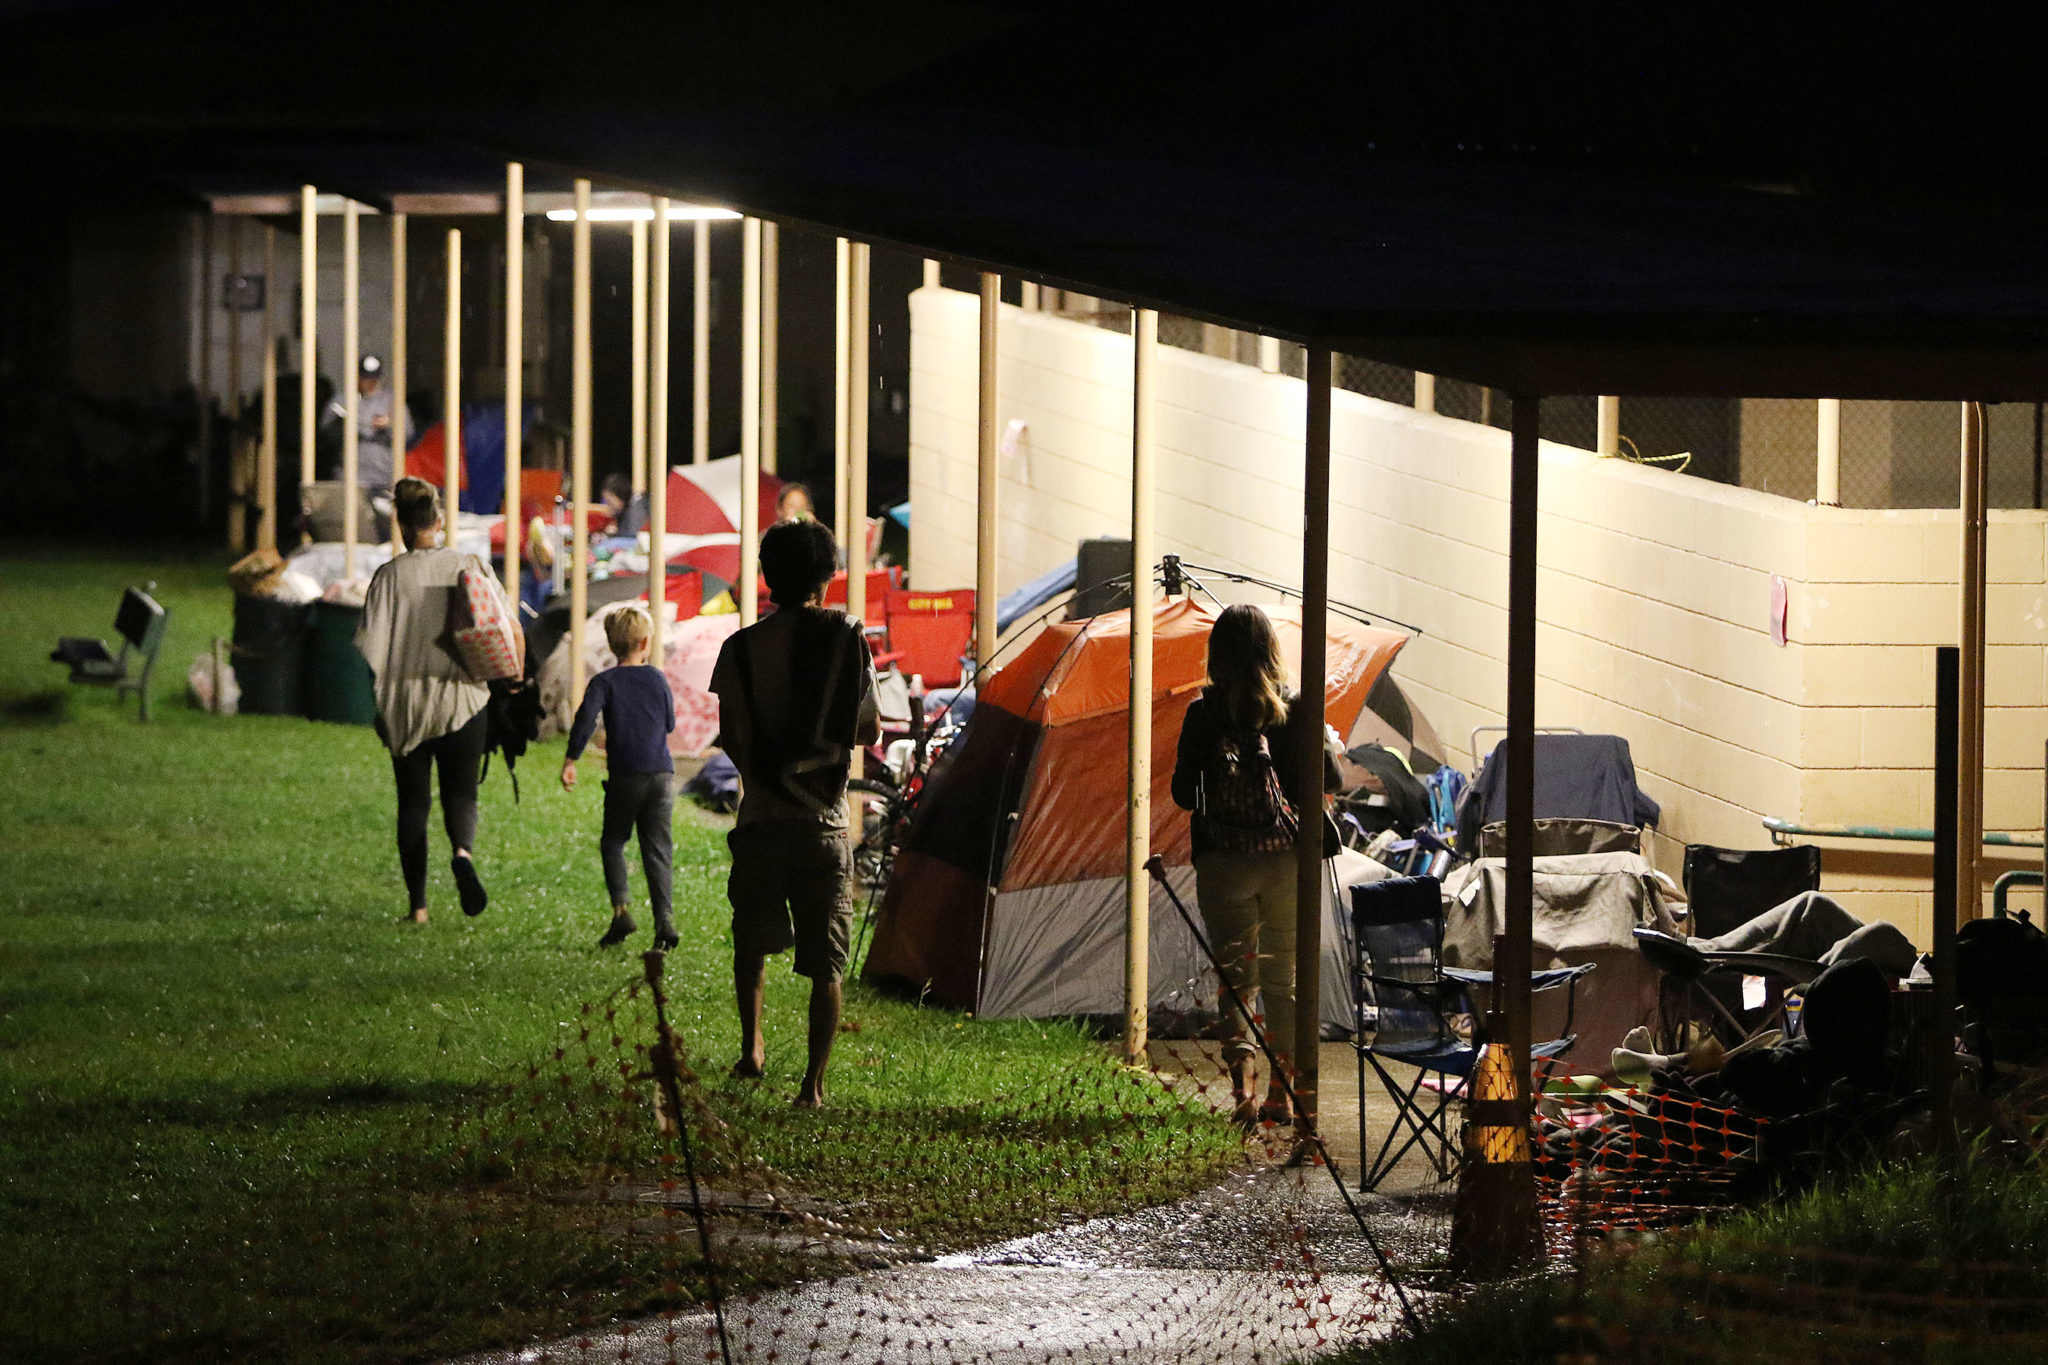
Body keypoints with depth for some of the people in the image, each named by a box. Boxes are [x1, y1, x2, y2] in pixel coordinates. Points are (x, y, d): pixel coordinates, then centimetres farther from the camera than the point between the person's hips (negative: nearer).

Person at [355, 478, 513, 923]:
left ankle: (418, 904, 6)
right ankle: (463, 851, -26)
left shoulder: (391, 576, -7)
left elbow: (371, 647, -8)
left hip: (407, 702, -1)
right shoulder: (470, 565, -1)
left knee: (413, 802, 9)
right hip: (462, 701, 1)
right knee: (460, 792, 8)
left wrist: (380, 699, 7)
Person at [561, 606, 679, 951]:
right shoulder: (657, 679, 7)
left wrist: (570, 761, -15)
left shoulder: (605, 682, -2)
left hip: (625, 777, -2)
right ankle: (664, 918, -10)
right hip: (661, 773, 2)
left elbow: (585, 718, -17)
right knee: (657, 849, 3)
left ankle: (620, 909, -5)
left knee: (613, 843, 13)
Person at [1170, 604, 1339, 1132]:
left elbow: (1183, 792, -5)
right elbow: (1330, 779, 0)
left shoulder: (1204, 713, -7)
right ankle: (1280, 1094, 17)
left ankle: (1242, 1086, -15)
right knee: (1283, 978, 13)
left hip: (1224, 861, -1)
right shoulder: (1296, 710, -5)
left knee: (1235, 975, 4)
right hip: (1287, 856, 1)